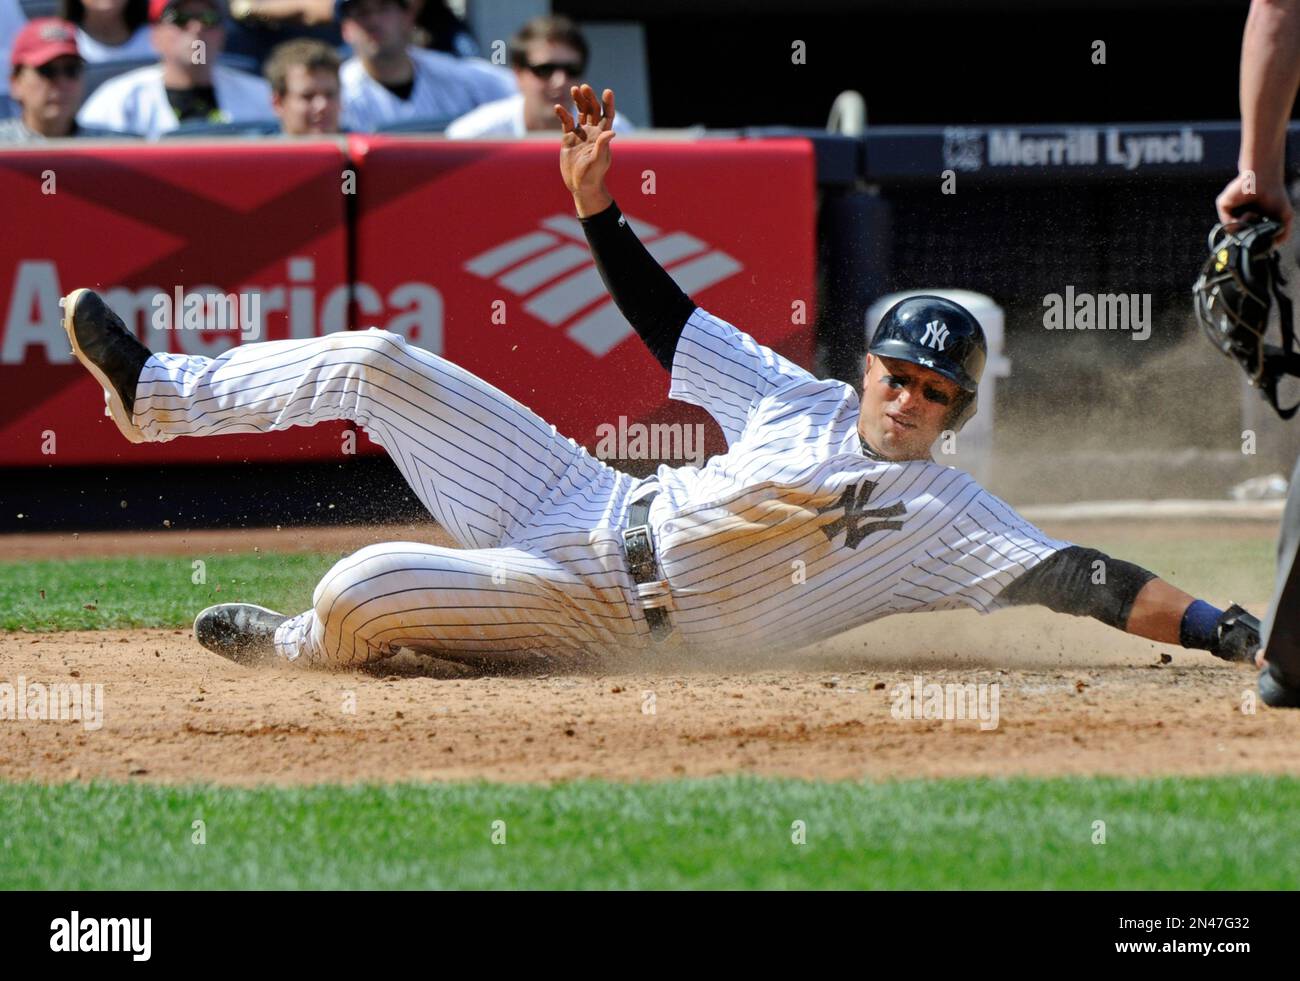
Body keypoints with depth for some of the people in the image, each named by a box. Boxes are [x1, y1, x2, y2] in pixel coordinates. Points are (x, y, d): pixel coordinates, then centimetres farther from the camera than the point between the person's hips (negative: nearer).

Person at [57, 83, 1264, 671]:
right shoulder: (798, 403, 5)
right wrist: (596, 203, 3)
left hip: (607, 610, -5)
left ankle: (297, 648, 15)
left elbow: (1075, 577, -23)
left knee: (362, 591, -23)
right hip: (580, 503, 5)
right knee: (373, 361, 5)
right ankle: (157, 392, 25)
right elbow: (665, 318, 13)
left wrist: (1223, 629, -36)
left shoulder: (946, 518, -12)